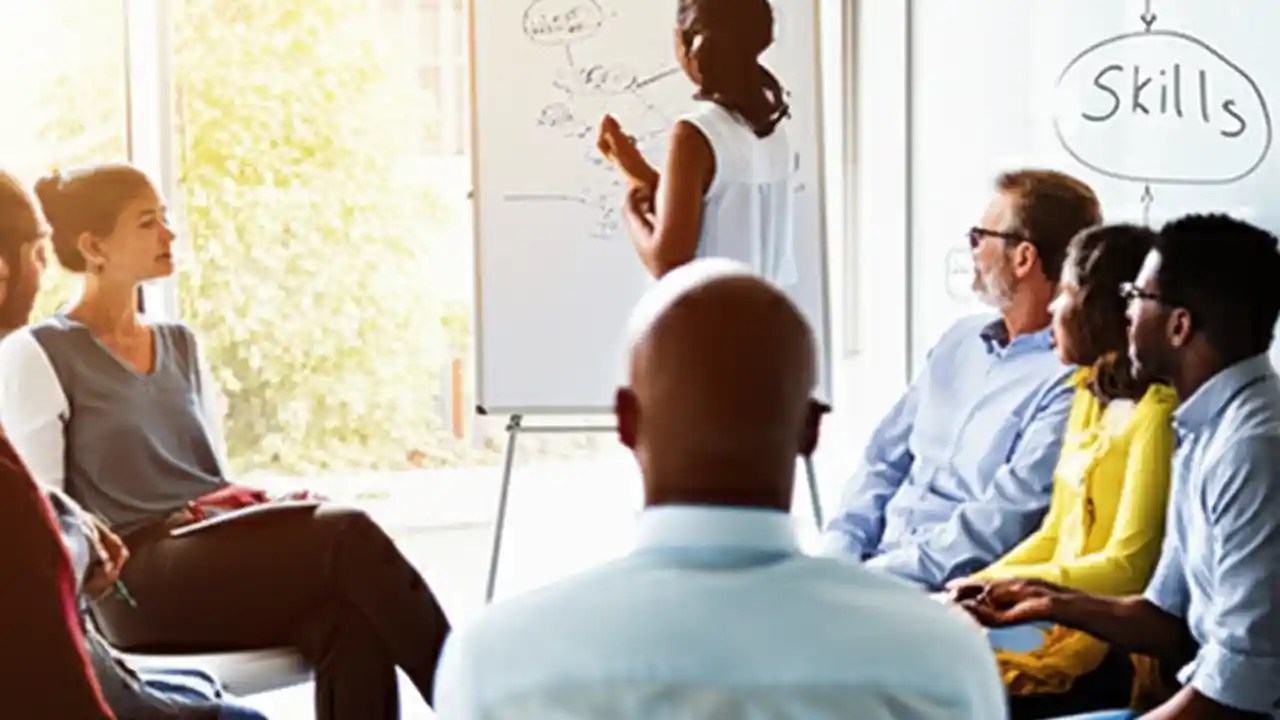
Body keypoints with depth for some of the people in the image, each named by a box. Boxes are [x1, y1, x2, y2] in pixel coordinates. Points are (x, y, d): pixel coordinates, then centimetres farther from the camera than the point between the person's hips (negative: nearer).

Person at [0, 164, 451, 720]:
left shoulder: (180, 346, 22)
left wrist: (257, 504, 1)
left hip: (220, 554, 6)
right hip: (140, 581, -6)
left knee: (352, 623, -30)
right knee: (347, 537, -29)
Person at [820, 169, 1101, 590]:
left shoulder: (1069, 382, -11)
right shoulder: (961, 340, 16)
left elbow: (1000, 525, -17)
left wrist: (880, 574, -18)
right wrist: (838, 549, 0)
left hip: (948, 592, -7)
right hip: (874, 560, 8)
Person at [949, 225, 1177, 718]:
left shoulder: (1155, 417, -14)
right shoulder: (1092, 395, 15)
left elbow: (1126, 567, -16)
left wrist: (995, 584, -10)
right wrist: (976, 587, 2)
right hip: (1060, 614, 8)